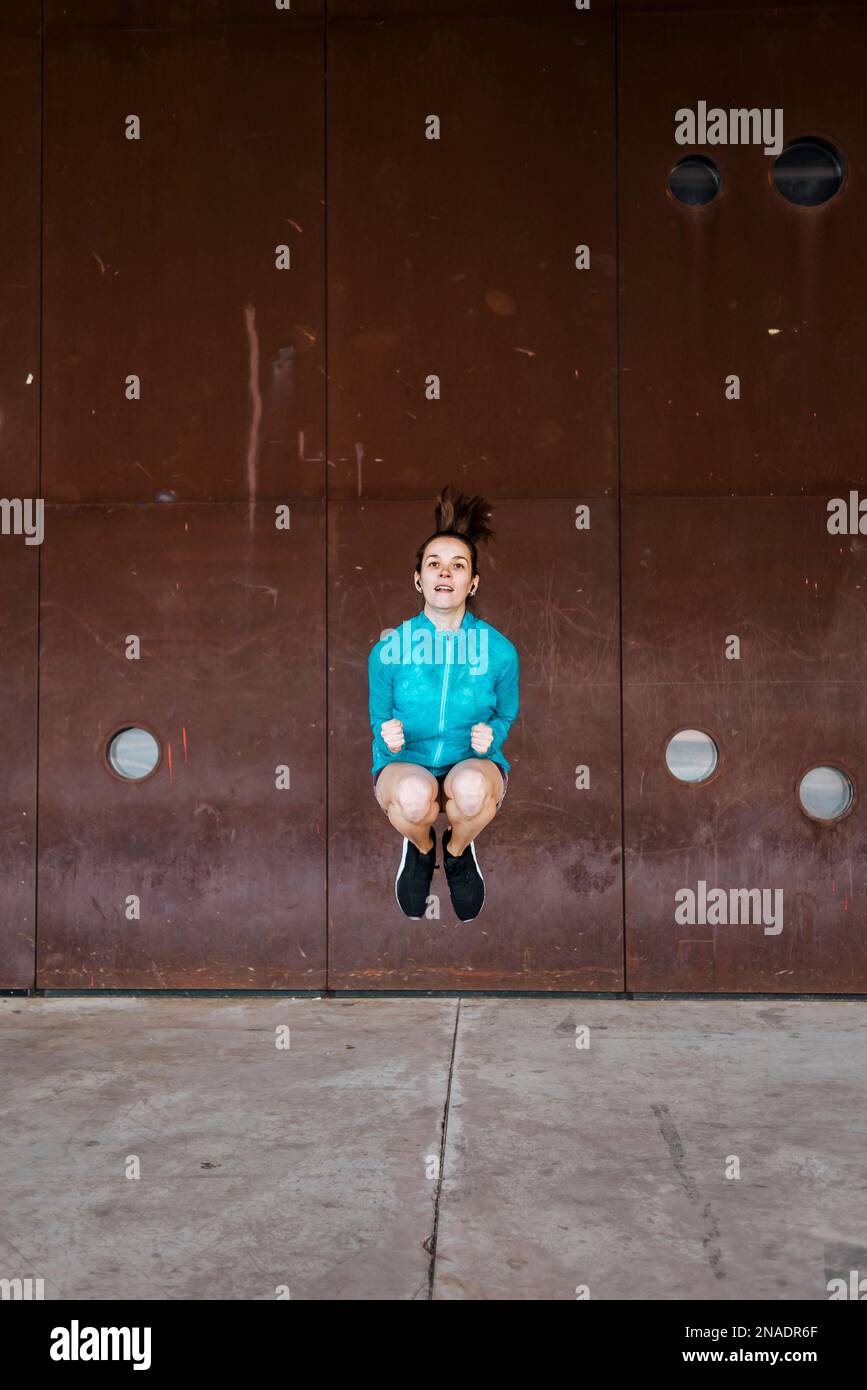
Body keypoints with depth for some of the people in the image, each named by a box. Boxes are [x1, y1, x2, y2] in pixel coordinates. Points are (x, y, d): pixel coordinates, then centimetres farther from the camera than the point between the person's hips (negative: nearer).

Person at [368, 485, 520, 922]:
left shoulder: (499, 650, -6)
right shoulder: (389, 648, -7)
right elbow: (379, 721, 6)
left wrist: (492, 736, -14)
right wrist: (388, 738, -18)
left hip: (474, 766, 0)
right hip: (405, 766, 0)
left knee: (471, 786, -39)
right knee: (414, 792, -39)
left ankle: (458, 849, 2)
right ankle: (420, 847, 4)